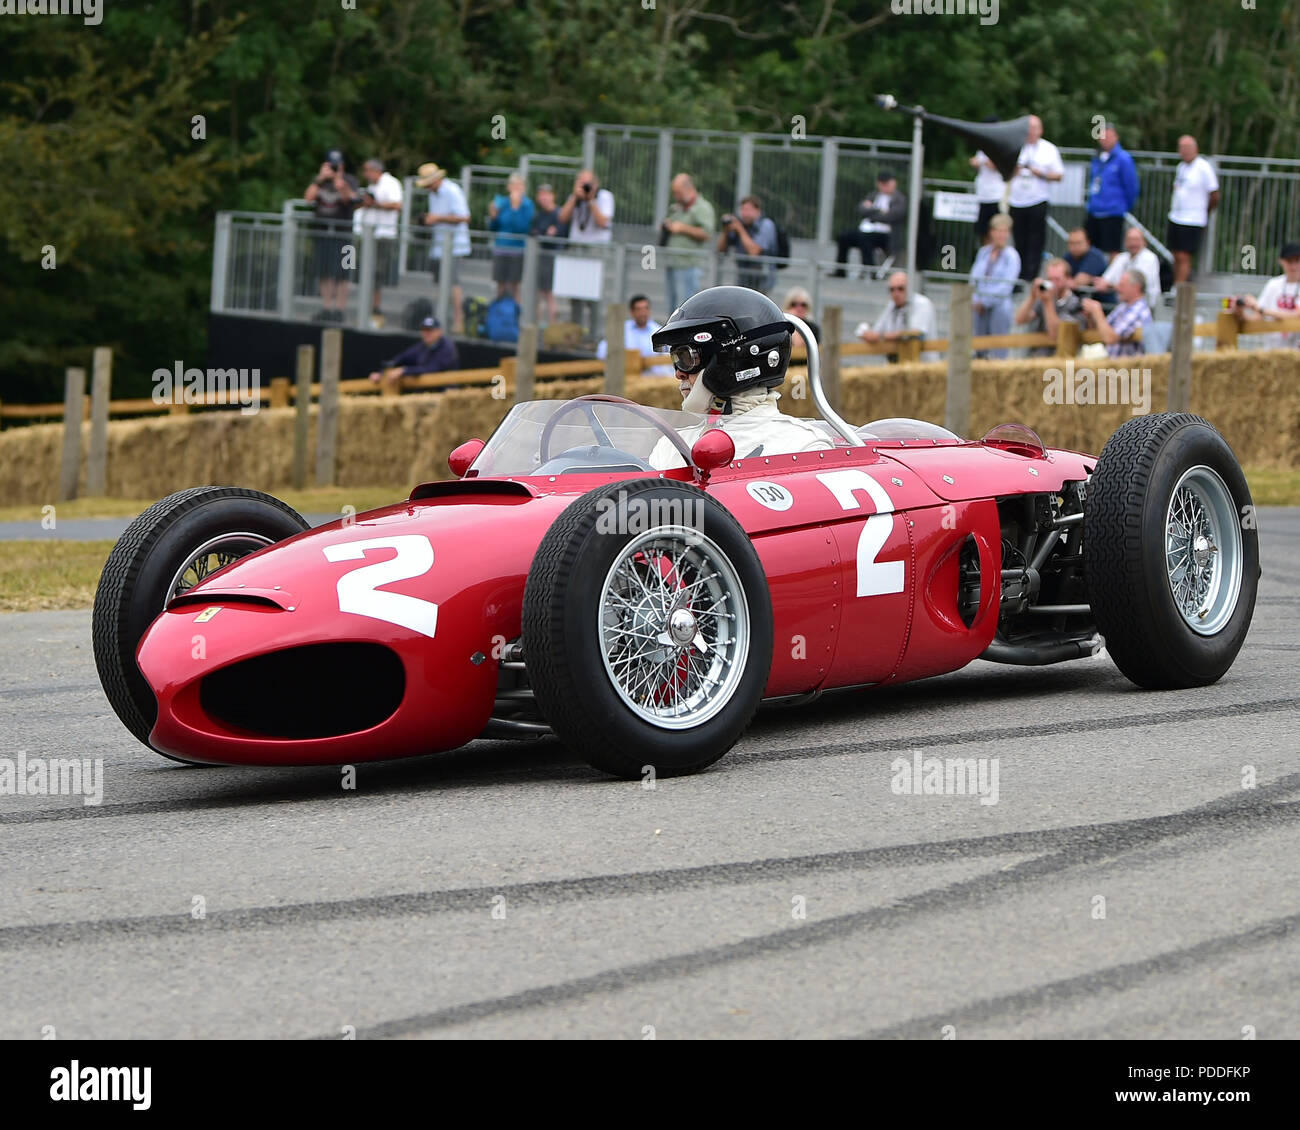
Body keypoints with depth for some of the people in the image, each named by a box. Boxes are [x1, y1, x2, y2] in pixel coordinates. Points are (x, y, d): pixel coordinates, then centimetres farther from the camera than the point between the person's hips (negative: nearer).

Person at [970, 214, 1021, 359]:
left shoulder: (1011, 256, -3)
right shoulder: (983, 252, 12)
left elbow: (1006, 286, -9)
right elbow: (974, 277, 12)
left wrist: (985, 302, -10)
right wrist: (974, 300, -3)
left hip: (1000, 305, -5)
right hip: (981, 307, 5)